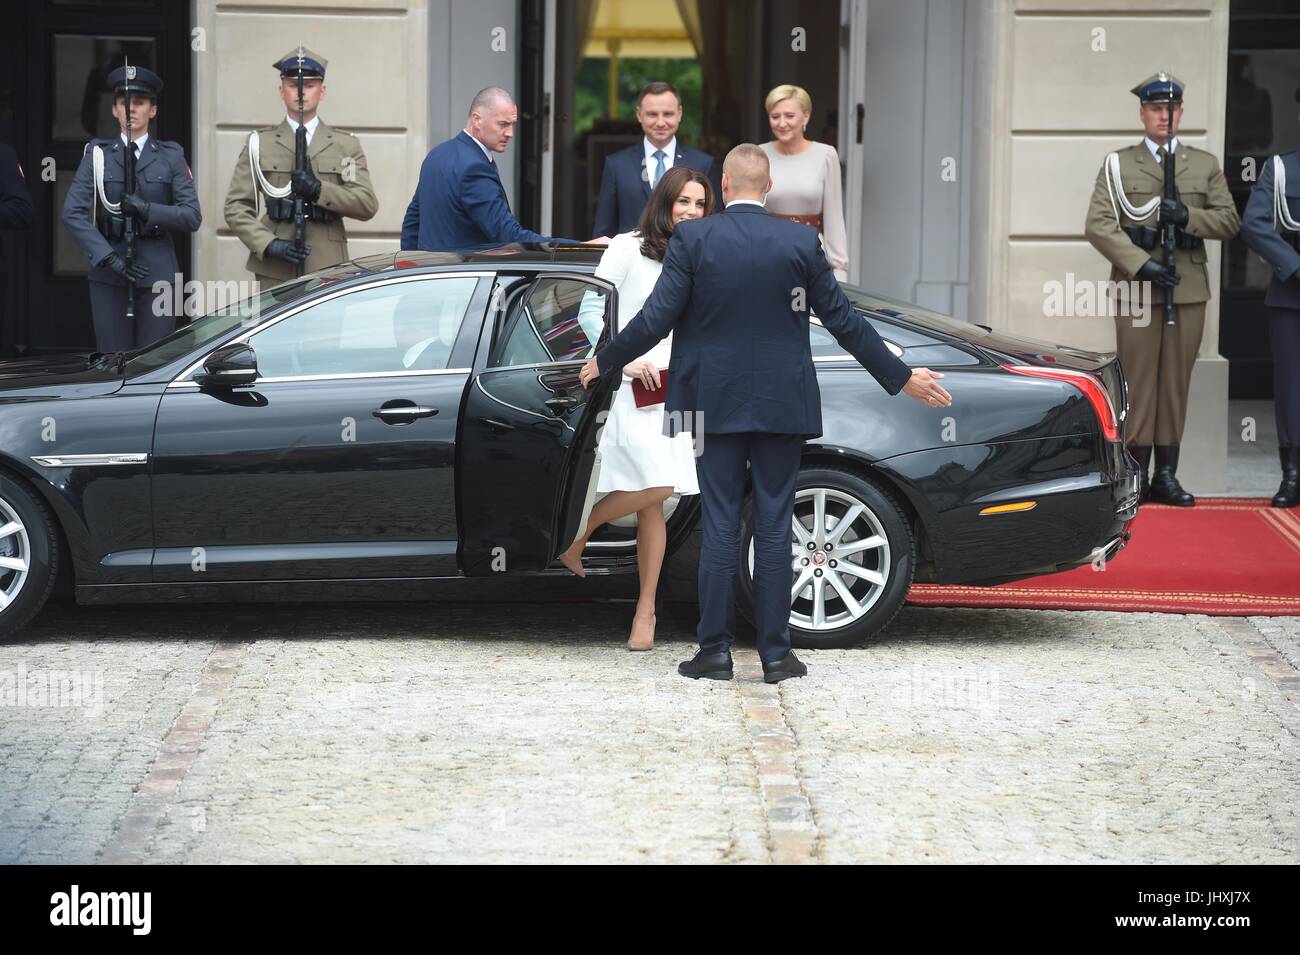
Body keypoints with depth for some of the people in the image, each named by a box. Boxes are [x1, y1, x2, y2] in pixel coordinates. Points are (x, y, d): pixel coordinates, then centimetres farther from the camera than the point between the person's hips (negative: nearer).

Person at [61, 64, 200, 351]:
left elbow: (192, 216, 1)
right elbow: (73, 213, -2)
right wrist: (108, 258, -12)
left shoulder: (171, 156, 8)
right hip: (109, 275, 0)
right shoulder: (98, 155, 8)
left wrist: (146, 209, -13)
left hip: (157, 273, 0)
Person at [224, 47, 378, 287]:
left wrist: (319, 190, -11)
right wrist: (268, 244, -10)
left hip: (328, 269, 1)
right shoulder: (259, 144, 12)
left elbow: (367, 206, 3)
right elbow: (236, 207, 6)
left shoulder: (347, 146, 14)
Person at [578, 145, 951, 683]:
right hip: (781, 404, 1)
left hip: (717, 405, -1)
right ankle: (776, 653, 5)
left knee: (720, 527, 4)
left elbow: (656, 317, -7)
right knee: (774, 527, 4)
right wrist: (902, 379, 11)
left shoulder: (692, 239, -6)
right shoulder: (801, 242, -2)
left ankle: (715, 651, 4)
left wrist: (605, 363, 9)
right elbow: (843, 321, 1)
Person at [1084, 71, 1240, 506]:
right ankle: (1136, 476, 1)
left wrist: (1187, 217, -13)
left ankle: (1166, 476, 7)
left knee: (1176, 382, 3)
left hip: (1188, 289, 2)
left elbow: (1229, 221, 6)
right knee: (1138, 381, -3)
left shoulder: (1205, 165, 13)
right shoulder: (1118, 164, 6)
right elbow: (1098, 225, -4)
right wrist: (1142, 265, -14)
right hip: (1137, 287, -2)